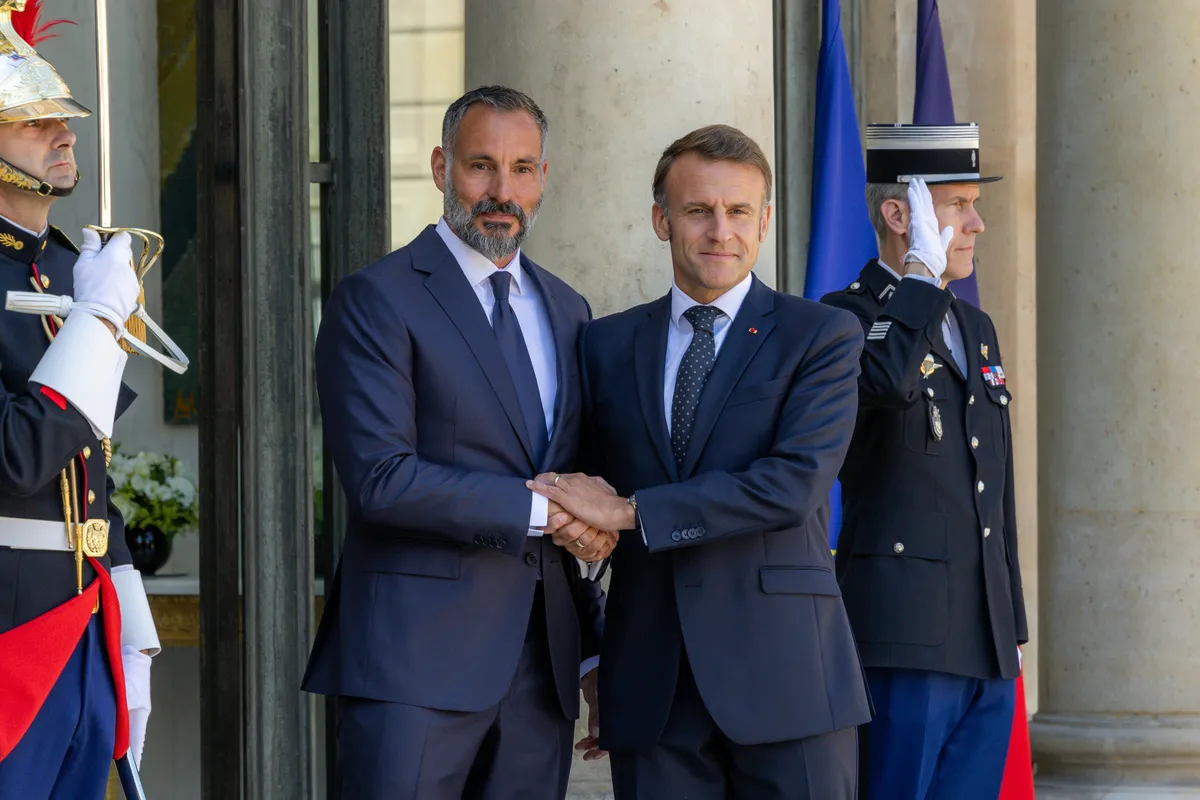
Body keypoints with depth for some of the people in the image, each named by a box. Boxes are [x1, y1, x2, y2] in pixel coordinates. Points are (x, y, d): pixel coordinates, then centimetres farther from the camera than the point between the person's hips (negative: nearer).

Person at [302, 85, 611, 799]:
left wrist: (594, 644, 18)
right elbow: (381, 478, -14)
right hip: (416, 659, -6)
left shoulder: (567, 311, 17)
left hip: (543, 662, 6)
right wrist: (535, 509, -12)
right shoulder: (378, 300, -4)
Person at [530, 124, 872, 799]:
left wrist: (630, 511, -12)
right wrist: (587, 663, 11)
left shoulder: (821, 335, 2)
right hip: (651, 690, 3)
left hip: (786, 677, -3)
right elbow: (584, 515, 16)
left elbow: (796, 483, -12)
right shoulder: (608, 345, 14)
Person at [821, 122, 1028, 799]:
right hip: (907, 641, -8)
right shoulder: (846, 318, -6)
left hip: (988, 648, 8)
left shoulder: (976, 328, 19)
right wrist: (922, 268, -19)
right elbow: (885, 381, -31)